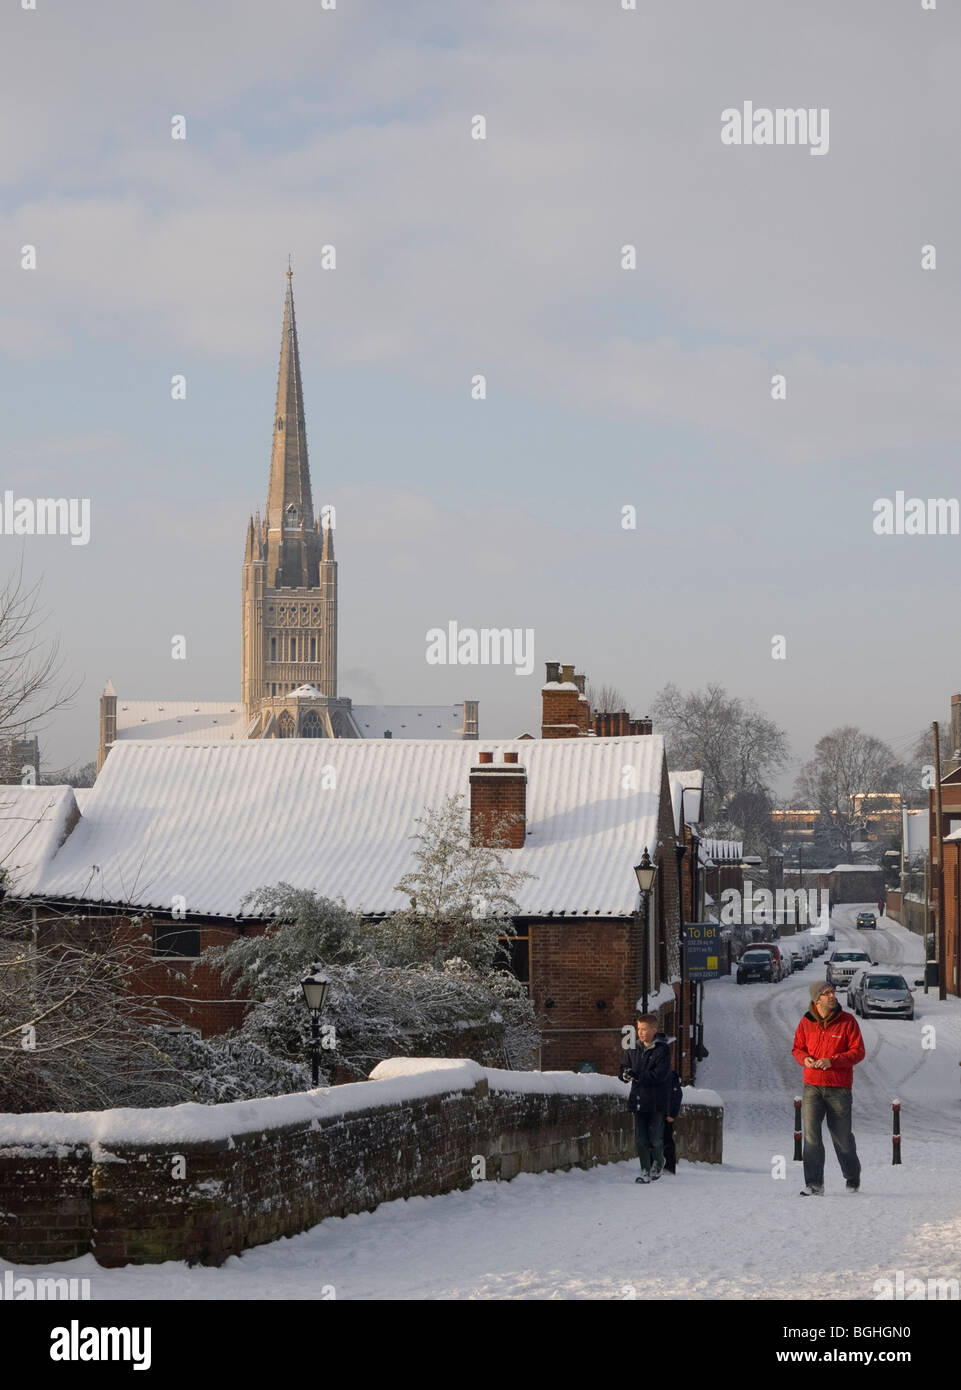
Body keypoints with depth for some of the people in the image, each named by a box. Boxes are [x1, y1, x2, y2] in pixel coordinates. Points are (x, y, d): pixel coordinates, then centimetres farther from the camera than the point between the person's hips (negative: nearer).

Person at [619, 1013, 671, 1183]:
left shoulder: (662, 1050, -8)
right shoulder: (635, 1050, 11)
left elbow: (660, 1074, -17)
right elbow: (624, 1068, 14)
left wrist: (637, 1076, -20)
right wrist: (626, 1074, -11)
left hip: (657, 1102, -5)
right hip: (638, 1100, 5)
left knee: (655, 1138, -1)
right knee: (640, 1139, 3)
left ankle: (658, 1163, 24)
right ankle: (645, 1171, 11)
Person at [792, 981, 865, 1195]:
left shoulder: (847, 1021, -5)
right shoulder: (806, 1023, 3)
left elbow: (858, 1052, -6)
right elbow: (797, 1048, 14)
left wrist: (832, 1061, -19)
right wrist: (804, 1059, -10)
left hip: (839, 1088, -2)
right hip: (812, 1087, 2)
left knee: (841, 1135, 8)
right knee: (811, 1134, -9)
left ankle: (852, 1175, 34)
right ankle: (814, 1184, -6)